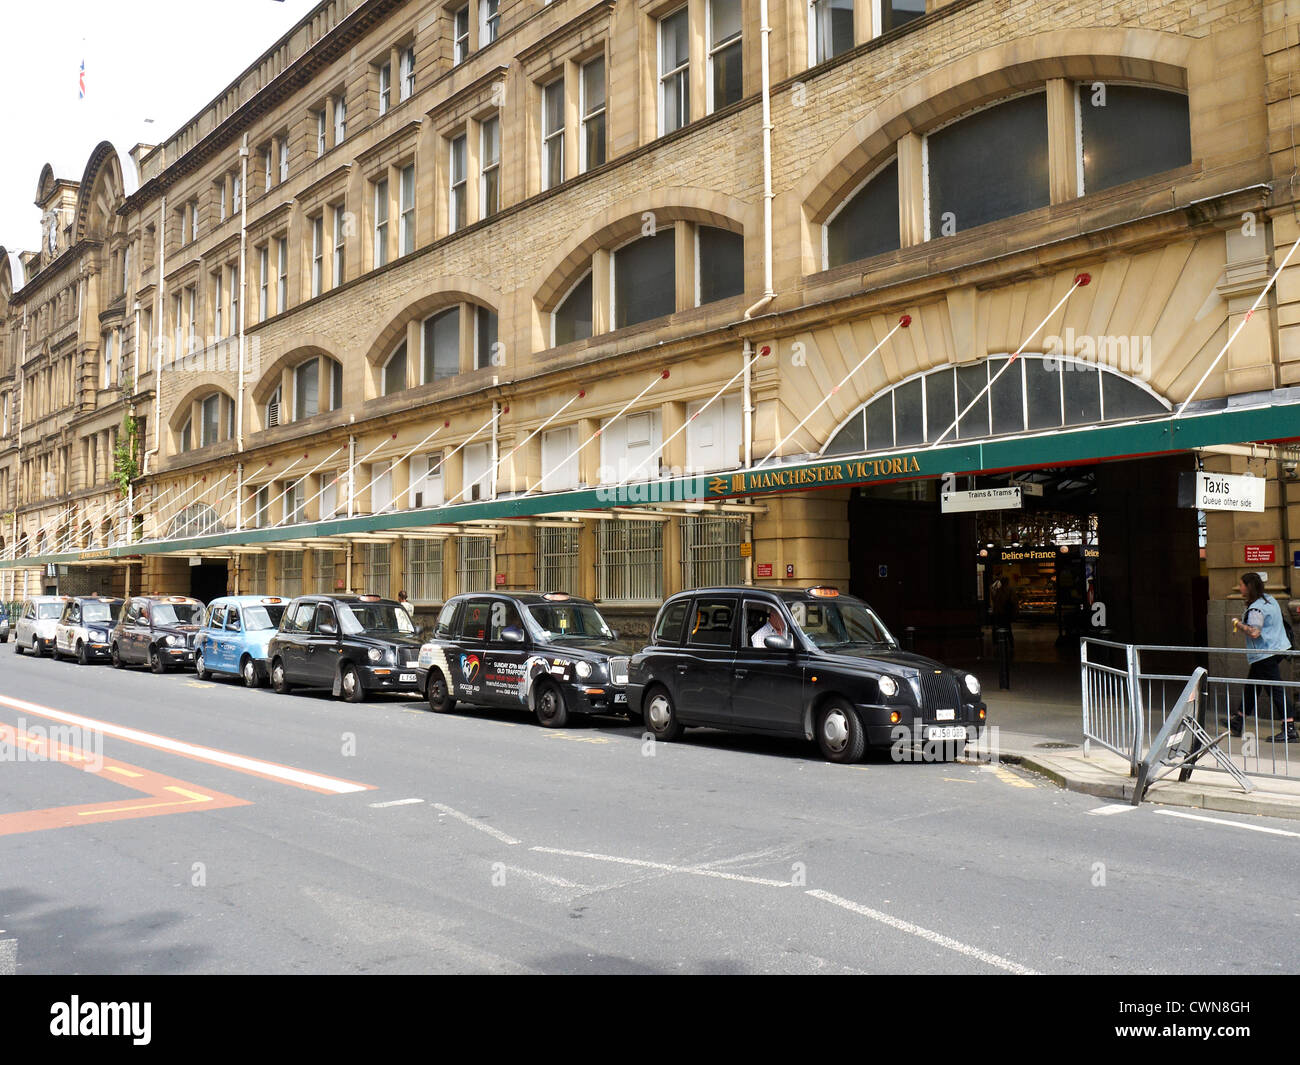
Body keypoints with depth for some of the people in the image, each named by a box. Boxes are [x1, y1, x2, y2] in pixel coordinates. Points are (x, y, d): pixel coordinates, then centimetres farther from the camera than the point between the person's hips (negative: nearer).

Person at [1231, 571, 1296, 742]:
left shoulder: (1255, 609, -21)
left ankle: (1289, 730, -9)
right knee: (1251, 685, 18)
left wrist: (1238, 624, -15)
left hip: (1265, 654, -11)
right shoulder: (1269, 599, 11)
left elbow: (1254, 632, -32)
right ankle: (1238, 721, 29)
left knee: (1276, 690, -9)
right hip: (1275, 649, 11)